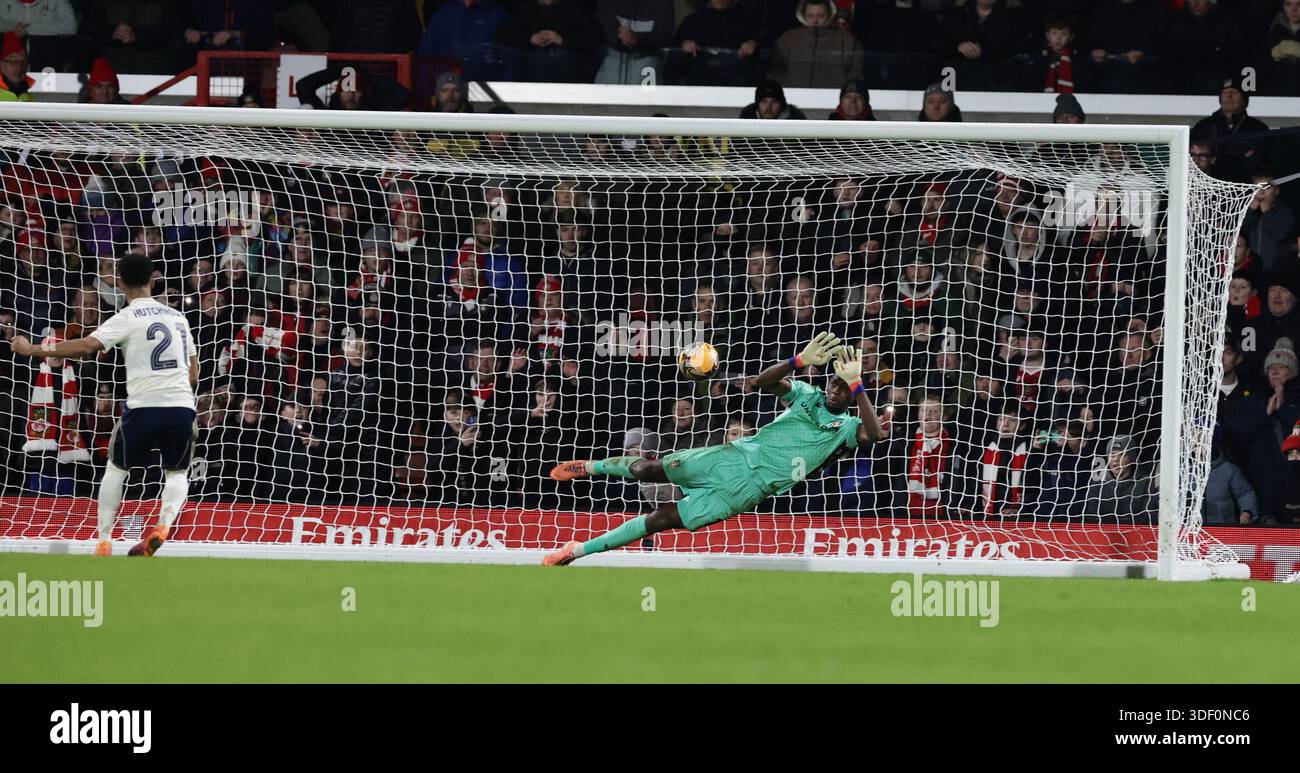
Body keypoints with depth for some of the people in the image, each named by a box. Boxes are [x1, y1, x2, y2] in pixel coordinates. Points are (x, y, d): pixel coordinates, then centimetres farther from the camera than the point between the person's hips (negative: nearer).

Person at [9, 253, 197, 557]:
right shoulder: (177, 317, 15)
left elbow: (87, 346, -16)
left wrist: (33, 350, -10)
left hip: (144, 407, -3)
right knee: (177, 473, 20)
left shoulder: (128, 318, -2)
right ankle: (163, 525, -8)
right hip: (182, 407, 3)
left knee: (115, 469, 18)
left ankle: (104, 541, 11)